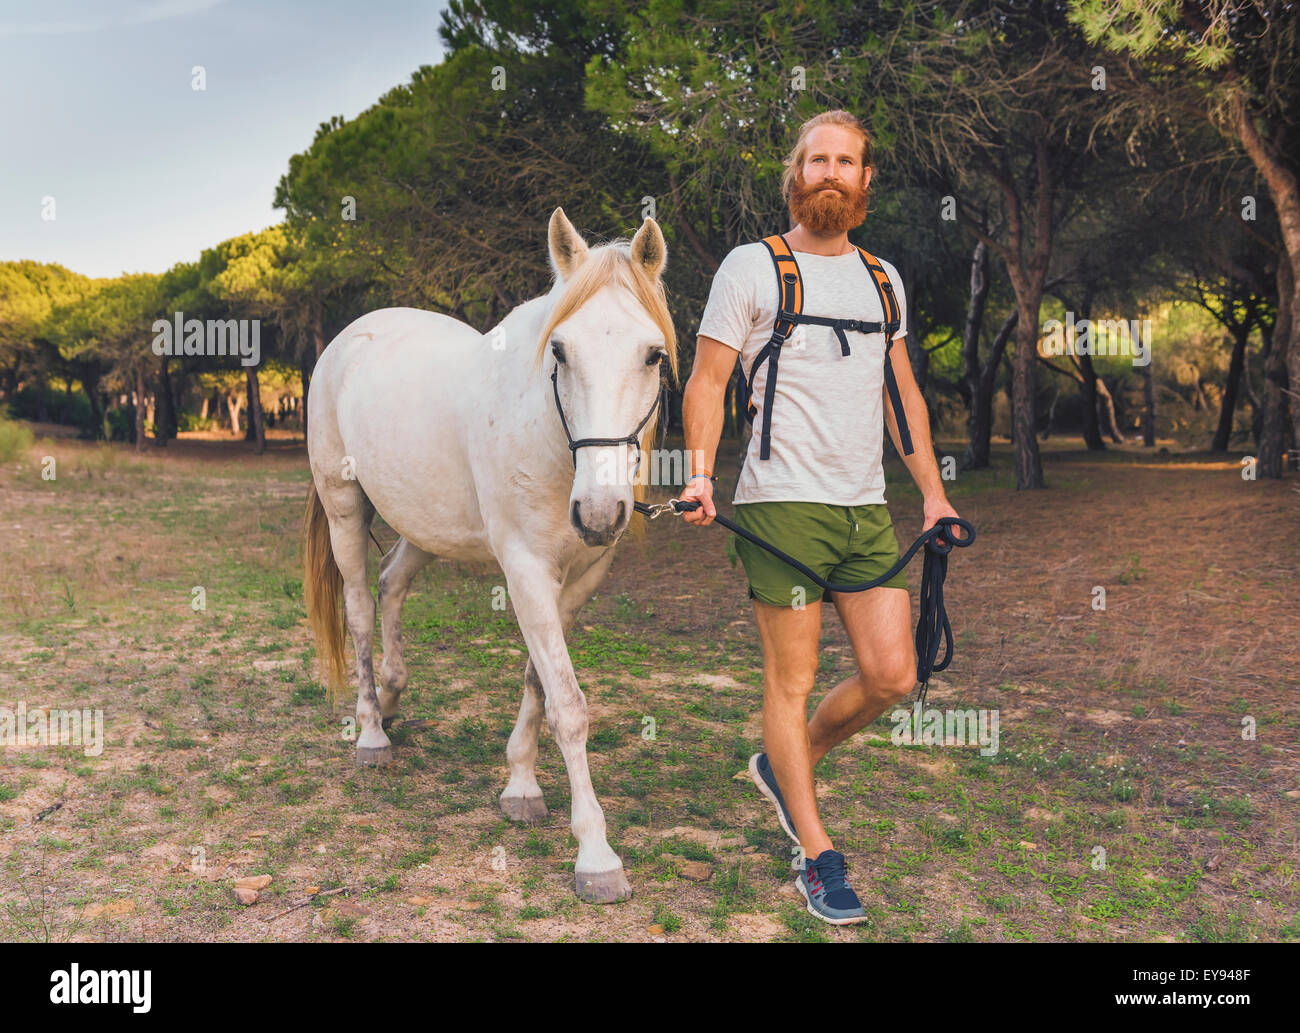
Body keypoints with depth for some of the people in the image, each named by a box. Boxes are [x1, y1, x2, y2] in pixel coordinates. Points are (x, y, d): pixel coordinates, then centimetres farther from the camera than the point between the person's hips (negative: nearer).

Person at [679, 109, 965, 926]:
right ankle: (817, 856, 13)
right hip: (782, 504, -5)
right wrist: (700, 473, -16)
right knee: (793, 679, 0)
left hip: (869, 507, 5)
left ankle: (784, 765, 28)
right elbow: (708, 380, -2)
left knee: (893, 676, 2)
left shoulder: (883, 278, 17)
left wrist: (933, 491, 16)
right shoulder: (751, 268, 1)